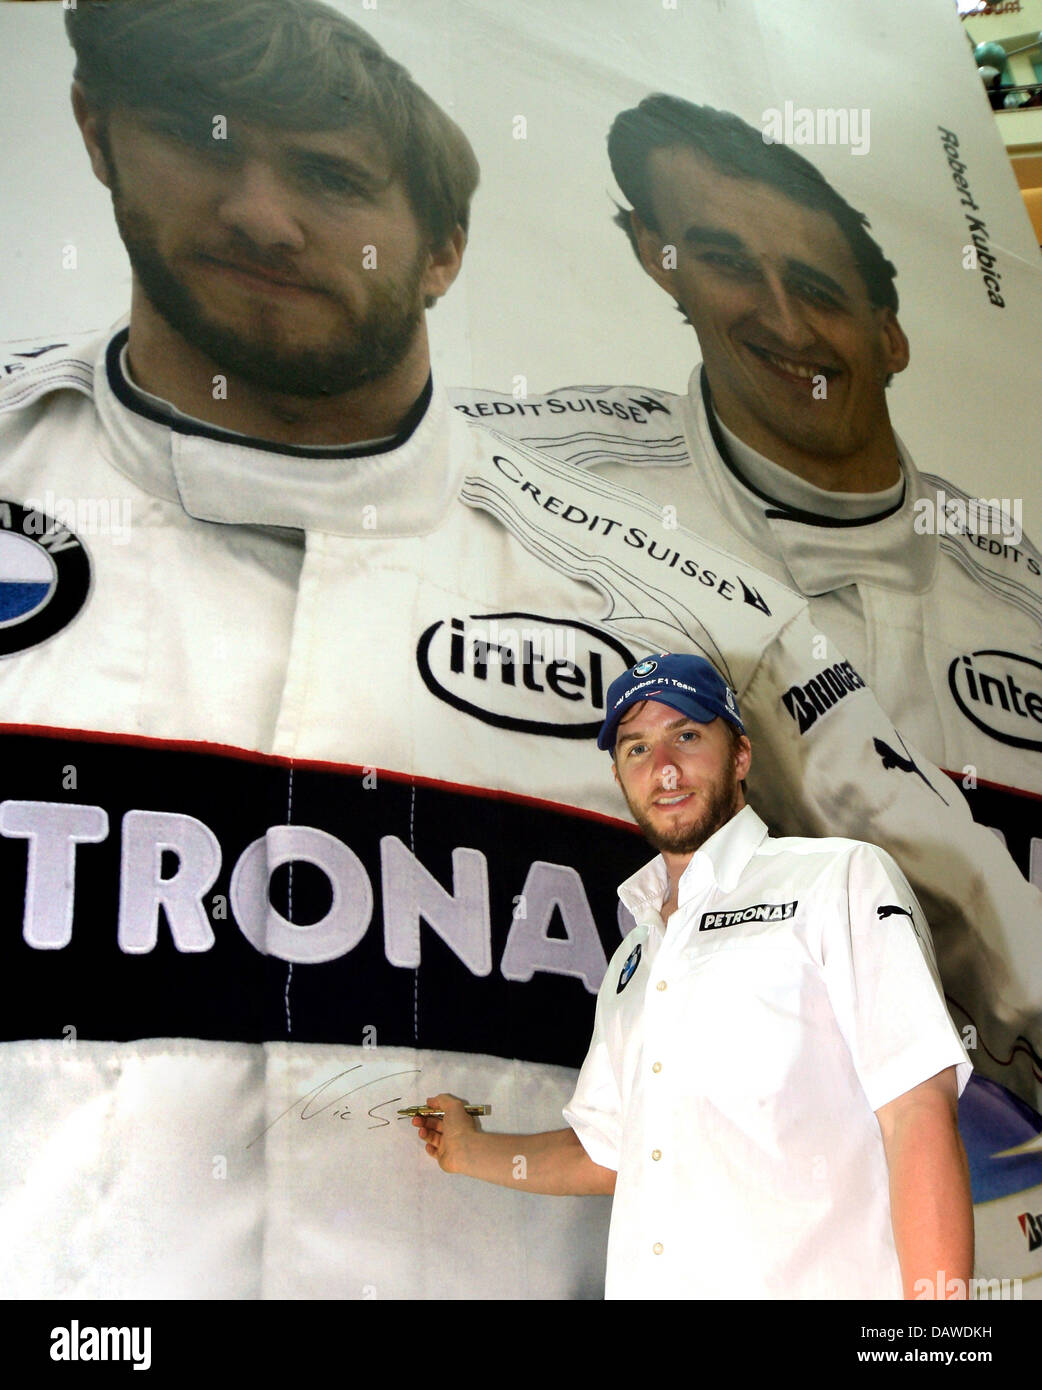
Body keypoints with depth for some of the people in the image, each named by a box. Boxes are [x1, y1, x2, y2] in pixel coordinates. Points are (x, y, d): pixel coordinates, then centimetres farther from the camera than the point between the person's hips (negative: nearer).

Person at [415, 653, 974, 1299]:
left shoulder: (843, 878, -2)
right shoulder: (632, 961, 18)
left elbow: (919, 1115, -11)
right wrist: (472, 1151, 27)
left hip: (811, 1283, -6)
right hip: (644, 1283, 6)